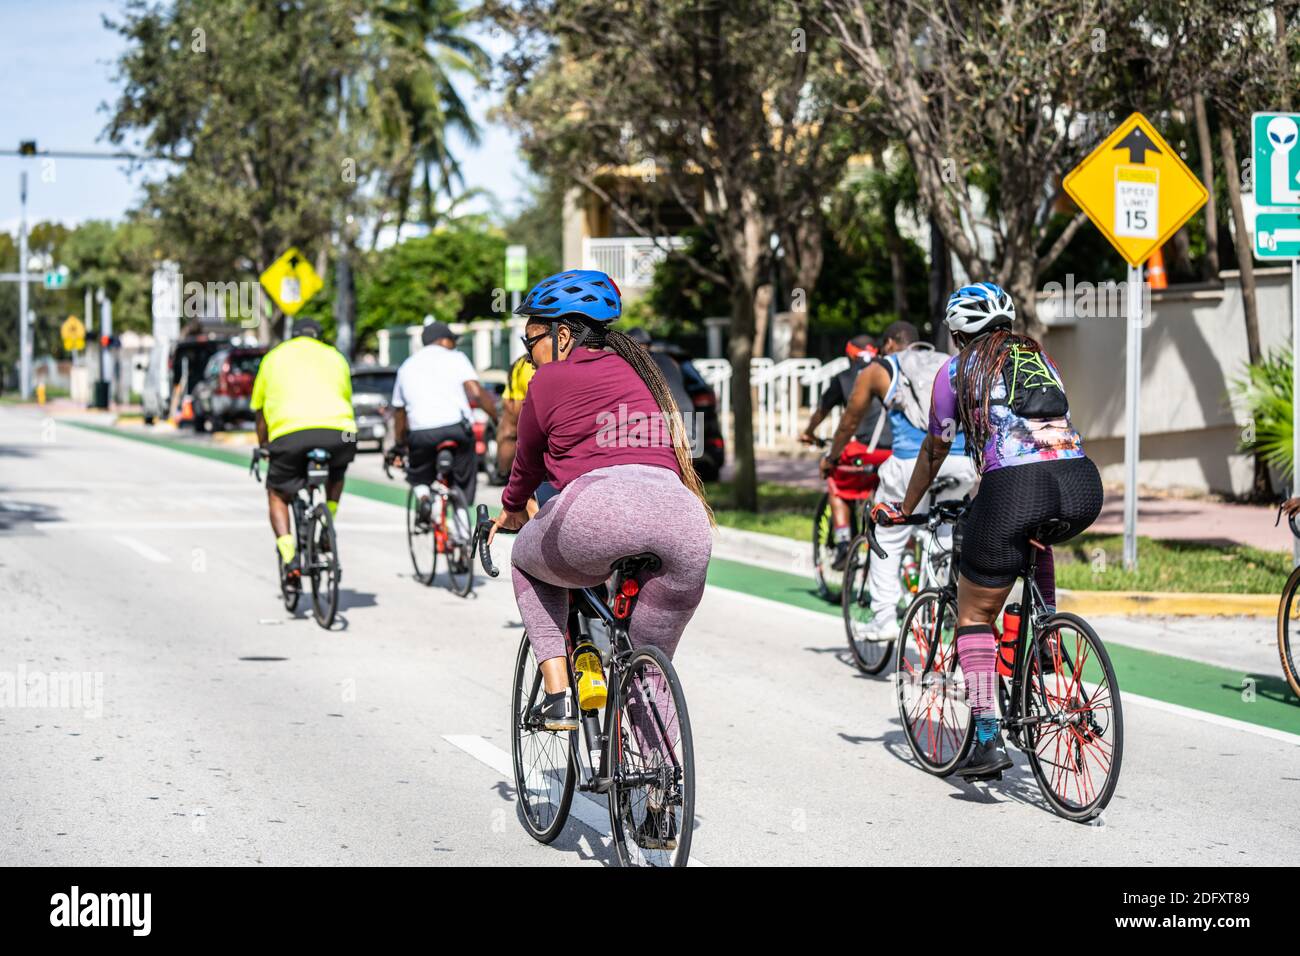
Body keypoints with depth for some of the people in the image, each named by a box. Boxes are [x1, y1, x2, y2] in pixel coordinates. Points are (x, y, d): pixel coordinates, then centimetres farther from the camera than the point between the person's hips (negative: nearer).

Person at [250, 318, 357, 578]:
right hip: (338, 431, 1)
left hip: (290, 432, -1)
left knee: (277, 494, 17)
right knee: (337, 472, 35)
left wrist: (263, 447, 45)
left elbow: (260, 412, 30)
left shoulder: (274, 357, 26)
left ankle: (289, 556, -4)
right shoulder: (335, 356, 29)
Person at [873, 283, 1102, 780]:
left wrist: (905, 509, 42)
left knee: (974, 615, 11)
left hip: (1014, 488, -4)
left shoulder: (956, 370, 17)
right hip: (1083, 487, 4)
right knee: (1035, 535, 40)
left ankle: (988, 740, -1)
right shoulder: (1040, 357, 29)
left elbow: (934, 452, 25)